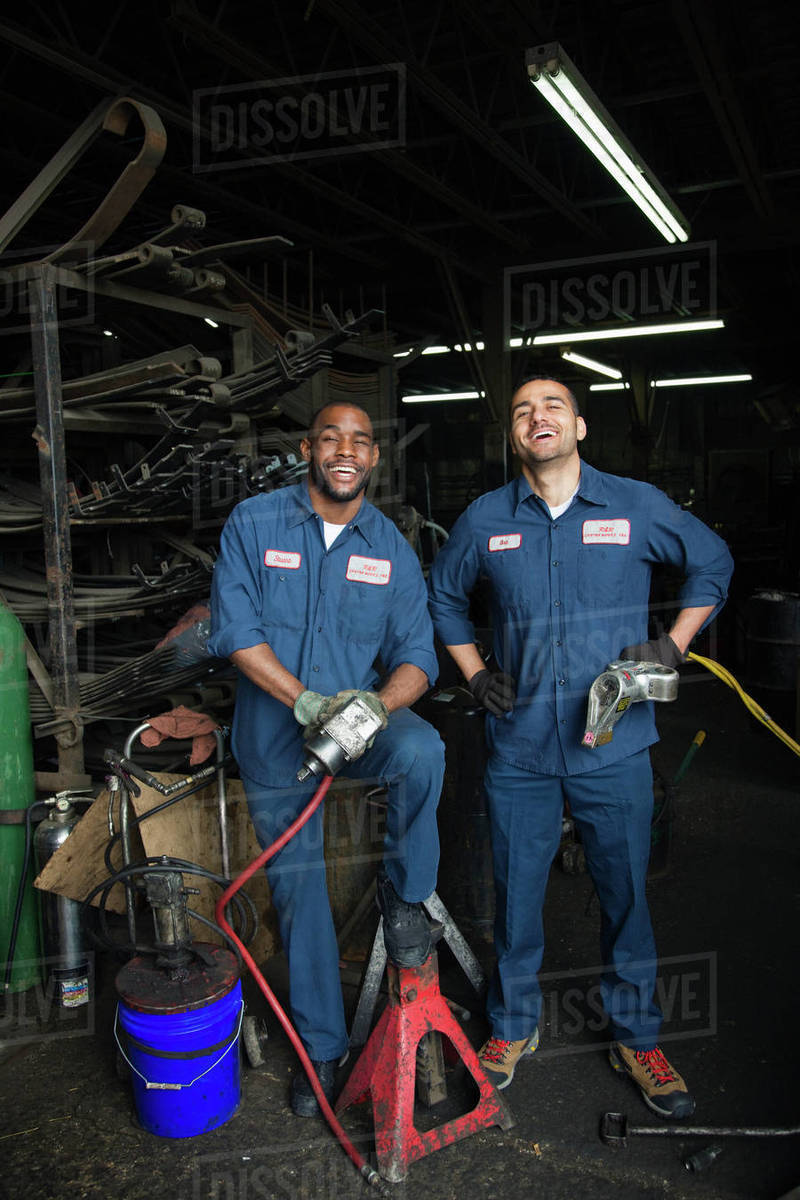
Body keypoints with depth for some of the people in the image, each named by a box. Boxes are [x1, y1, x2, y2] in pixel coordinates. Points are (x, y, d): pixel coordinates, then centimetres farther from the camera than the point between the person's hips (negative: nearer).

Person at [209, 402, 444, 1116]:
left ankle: (405, 894, -5)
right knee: (298, 891, 8)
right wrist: (306, 701, -23)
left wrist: (378, 703, -26)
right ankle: (322, 1048, 30)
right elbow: (235, 629, -13)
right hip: (275, 737, 0)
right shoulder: (254, 523, -5)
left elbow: (417, 655, -4)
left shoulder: (391, 548, -1)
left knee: (422, 752, -34)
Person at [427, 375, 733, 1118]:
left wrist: (673, 646, 3)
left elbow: (712, 563, 13)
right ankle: (513, 1026, 35)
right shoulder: (485, 521, 1)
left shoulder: (637, 506, -1)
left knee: (625, 894, 12)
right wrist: (474, 674, 7)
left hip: (614, 748, 0)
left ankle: (636, 1037, 34)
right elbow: (442, 596, 17)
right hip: (519, 749, 1)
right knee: (516, 894, 12)